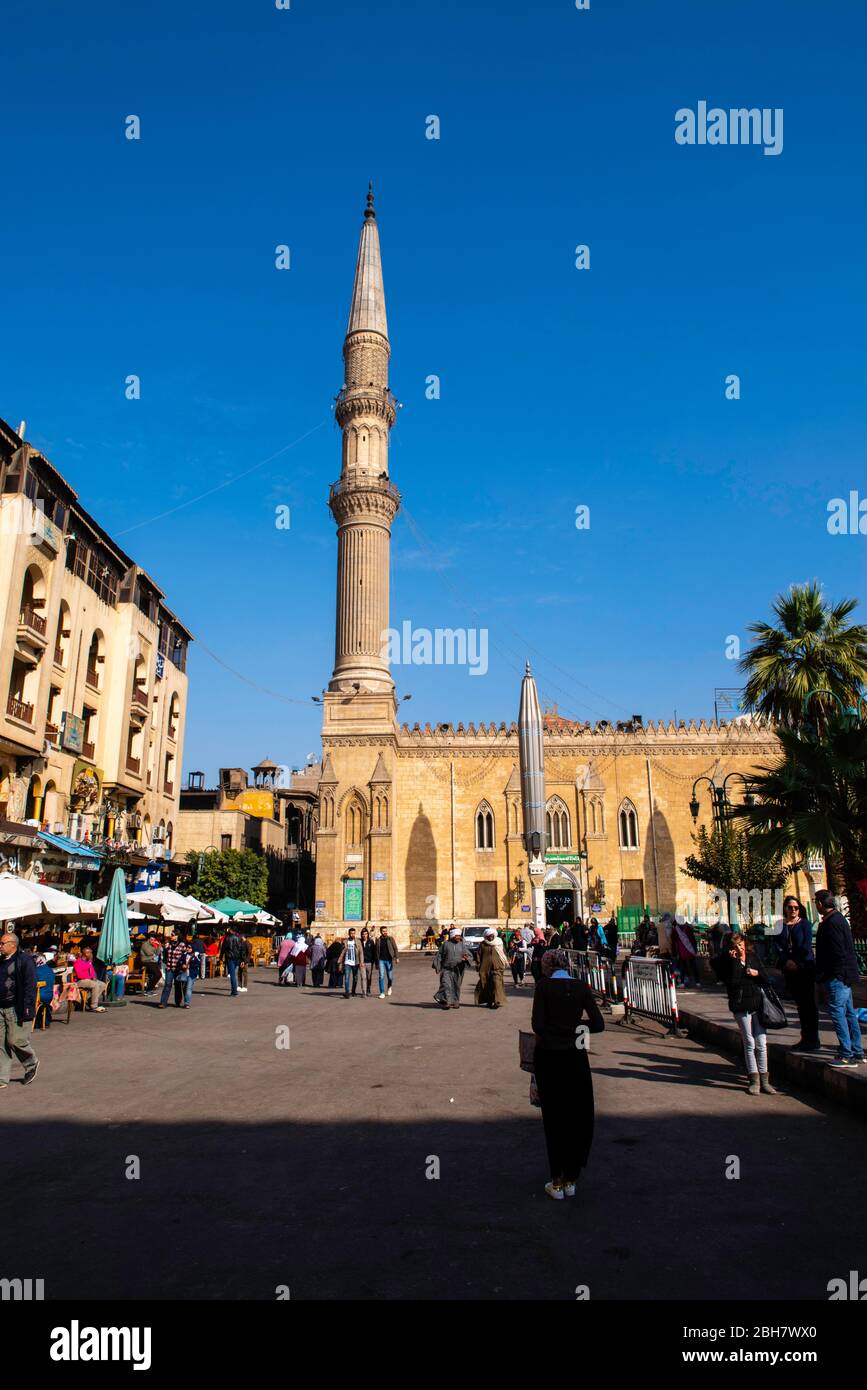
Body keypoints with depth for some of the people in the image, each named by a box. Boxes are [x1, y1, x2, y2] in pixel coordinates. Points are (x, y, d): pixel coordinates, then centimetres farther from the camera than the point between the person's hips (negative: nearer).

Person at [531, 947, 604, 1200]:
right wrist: (573, 1026, 10)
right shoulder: (582, 987, -1)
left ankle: (557, 1182, 15)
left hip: (548, 1057, -2)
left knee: (554, 1119, 9)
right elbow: (598, 1024, -3)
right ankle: (571, 1179, 21)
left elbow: (538, 1025, -13)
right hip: (575, 1057, 2)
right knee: (579, 1117, 15)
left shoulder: (544, 985, -8)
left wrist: (552, 1030, 8)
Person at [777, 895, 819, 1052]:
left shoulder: (804, 924, 0)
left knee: (808, 1003, -3)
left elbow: (806, 945, -8)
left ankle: (812, 1040, 0)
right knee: (799, 1004, 8)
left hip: (805, 967, -4)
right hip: (789, 969, 4)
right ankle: (805, 1038, 14)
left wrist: (797, 963, -14)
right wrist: (786, 961, -11)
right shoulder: (780, 925, 10)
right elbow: (778, 946, 4)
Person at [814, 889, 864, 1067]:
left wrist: (826, 975, -17)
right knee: (849, 1013, 14)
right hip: (845, 975, 11)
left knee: (837, 1012, -7)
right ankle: (857, 1053, 21)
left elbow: (837, 953, -22)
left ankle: (846, 1055, -5)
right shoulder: (838, 918, 14)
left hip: (837, 977, -11)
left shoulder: (832, 923, -18)